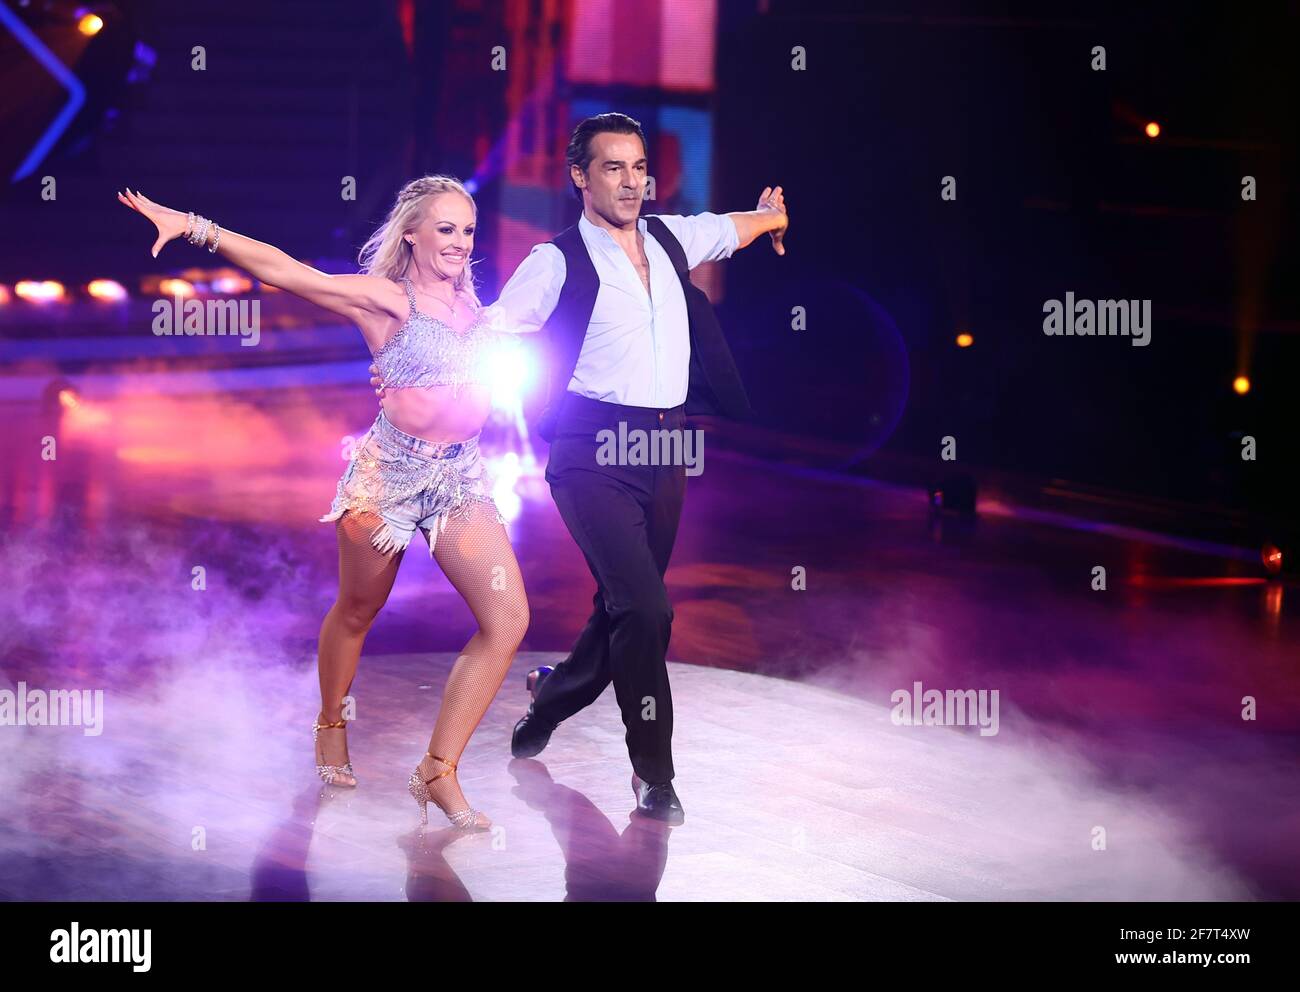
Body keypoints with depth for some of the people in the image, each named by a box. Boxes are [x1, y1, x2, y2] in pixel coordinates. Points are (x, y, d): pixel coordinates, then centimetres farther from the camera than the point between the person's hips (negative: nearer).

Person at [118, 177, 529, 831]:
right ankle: (331, 726, 41)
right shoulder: (383, 299, -7)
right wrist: (194, 228, -23)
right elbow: (283, 270, -16)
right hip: (390, 471, -5)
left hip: (462, 480, 5)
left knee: (508, 620, -9)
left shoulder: (472, 303, 10)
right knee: (357, 611, 12)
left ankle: (439, 771, -4)